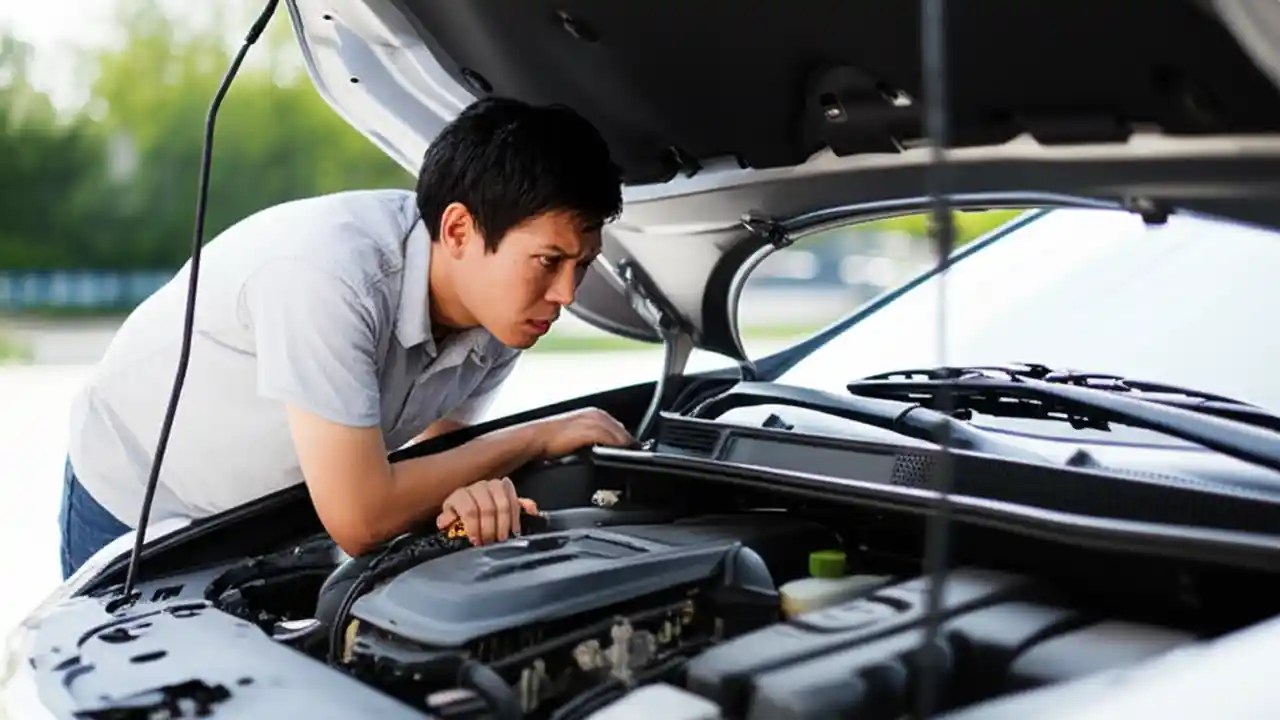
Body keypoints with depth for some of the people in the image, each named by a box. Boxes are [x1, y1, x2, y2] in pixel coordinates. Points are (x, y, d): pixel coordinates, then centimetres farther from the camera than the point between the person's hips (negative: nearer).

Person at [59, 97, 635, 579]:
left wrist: (475, 485, -26)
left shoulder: (502, 315, -17)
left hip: (268, 517, 6)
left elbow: (432, 444, -1)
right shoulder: (333, 272, -39)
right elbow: (358, 521, -37)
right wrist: (535, 439, -26)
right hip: (135, 513, -5)